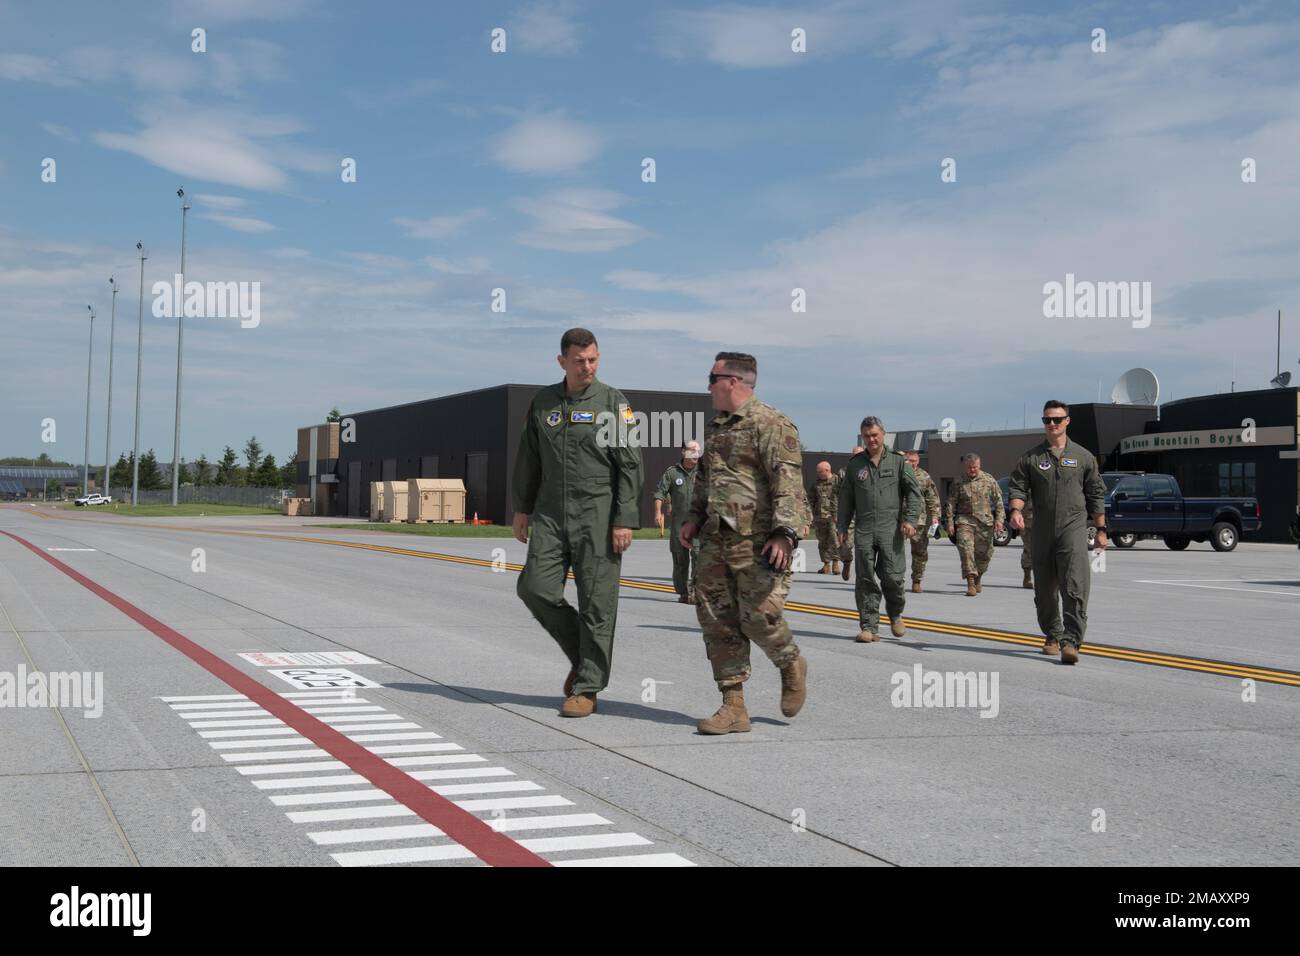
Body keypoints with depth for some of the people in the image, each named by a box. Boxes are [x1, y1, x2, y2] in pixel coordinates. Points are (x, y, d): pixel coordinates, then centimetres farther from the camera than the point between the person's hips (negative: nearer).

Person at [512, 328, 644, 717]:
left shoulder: (613, 403, -3)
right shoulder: (544, 401, 10)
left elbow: (630, 465, -6)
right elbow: (528, 458, 17)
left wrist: (626, 521, -12)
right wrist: (522, 507, 14)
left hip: (598, 514, -4)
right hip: (551, 513, 4)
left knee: (596, 601, -3)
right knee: (535, 588, -3)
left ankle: (586, 689, 5)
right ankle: (580, 653, 19)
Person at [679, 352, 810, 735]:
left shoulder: (771, 425, -9)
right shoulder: (715, 427, 19)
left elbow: (788, 484, -17)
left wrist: (784, 533, -26)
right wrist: (694, 517, 18)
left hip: (759, 543, -8)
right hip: (717, 542, 8)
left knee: (759, 617, -10)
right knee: (717, 620, 2)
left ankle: (792, 665, 22)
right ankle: (734, 707, 7)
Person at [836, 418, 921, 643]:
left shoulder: (898, 461, 7)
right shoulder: (854, 464, 13)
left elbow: (913, 492, 4)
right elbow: (846, 497, 17)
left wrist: (909, 519, -9)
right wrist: (842, 526, 12)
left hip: (891, 528, -2)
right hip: (863, 531, 2)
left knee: (892, 576, -4)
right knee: (865, 580, -2)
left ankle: (896, 615, 23)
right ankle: (868, 627, 1)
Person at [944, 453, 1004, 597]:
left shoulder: (988, 480, 6)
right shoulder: (958, 483, 3)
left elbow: (998, 501, 8)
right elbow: (951, 504, 4)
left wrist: (999, 518, 0)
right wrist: (950, 523, -2)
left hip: (985, 521, 1)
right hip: (964, 521, -1)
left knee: (984, 553, 7)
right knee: (966, 550, -15)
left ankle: (978, 578, 31)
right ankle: (971, 583, -15)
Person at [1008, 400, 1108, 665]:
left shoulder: (1083, 456, 9)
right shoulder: (1030, 458, 10)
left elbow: (1096, 495, 12)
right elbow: (1018, 487, 4)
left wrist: (1101, 529, 9)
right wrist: (1016, 510, -17)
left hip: (1073, 527, -2)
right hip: (1042, 532, 2)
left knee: (1075, 587, -17)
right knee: (1044, 590, 10)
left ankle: (1071, 641, -20)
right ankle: (1053, 636, 27)